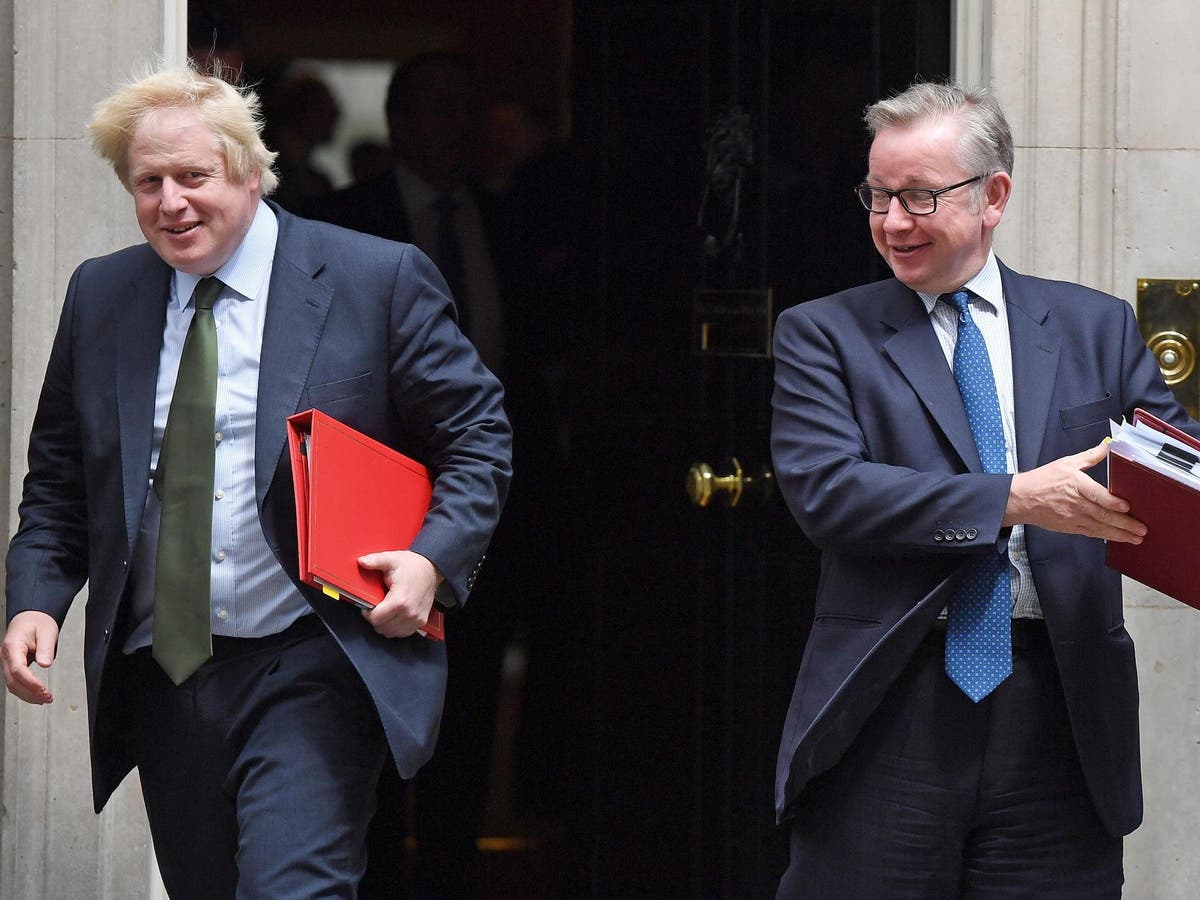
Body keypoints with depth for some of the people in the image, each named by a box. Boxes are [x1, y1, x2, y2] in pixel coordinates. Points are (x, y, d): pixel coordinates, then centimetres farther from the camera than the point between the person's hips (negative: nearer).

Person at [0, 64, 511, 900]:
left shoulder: (380, 280, -2)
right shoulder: (100, 296, 10)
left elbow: (477, 436, 2)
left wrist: (435, 559, -14)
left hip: (313, 673, -5)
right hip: (161, 679, 5)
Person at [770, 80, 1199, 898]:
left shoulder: (1097, 329, 13)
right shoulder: (823, 335, 7)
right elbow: (825, 489, -8)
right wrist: (1013, 500, -17)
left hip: (1058, 712, 1)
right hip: (888, 711, -1)